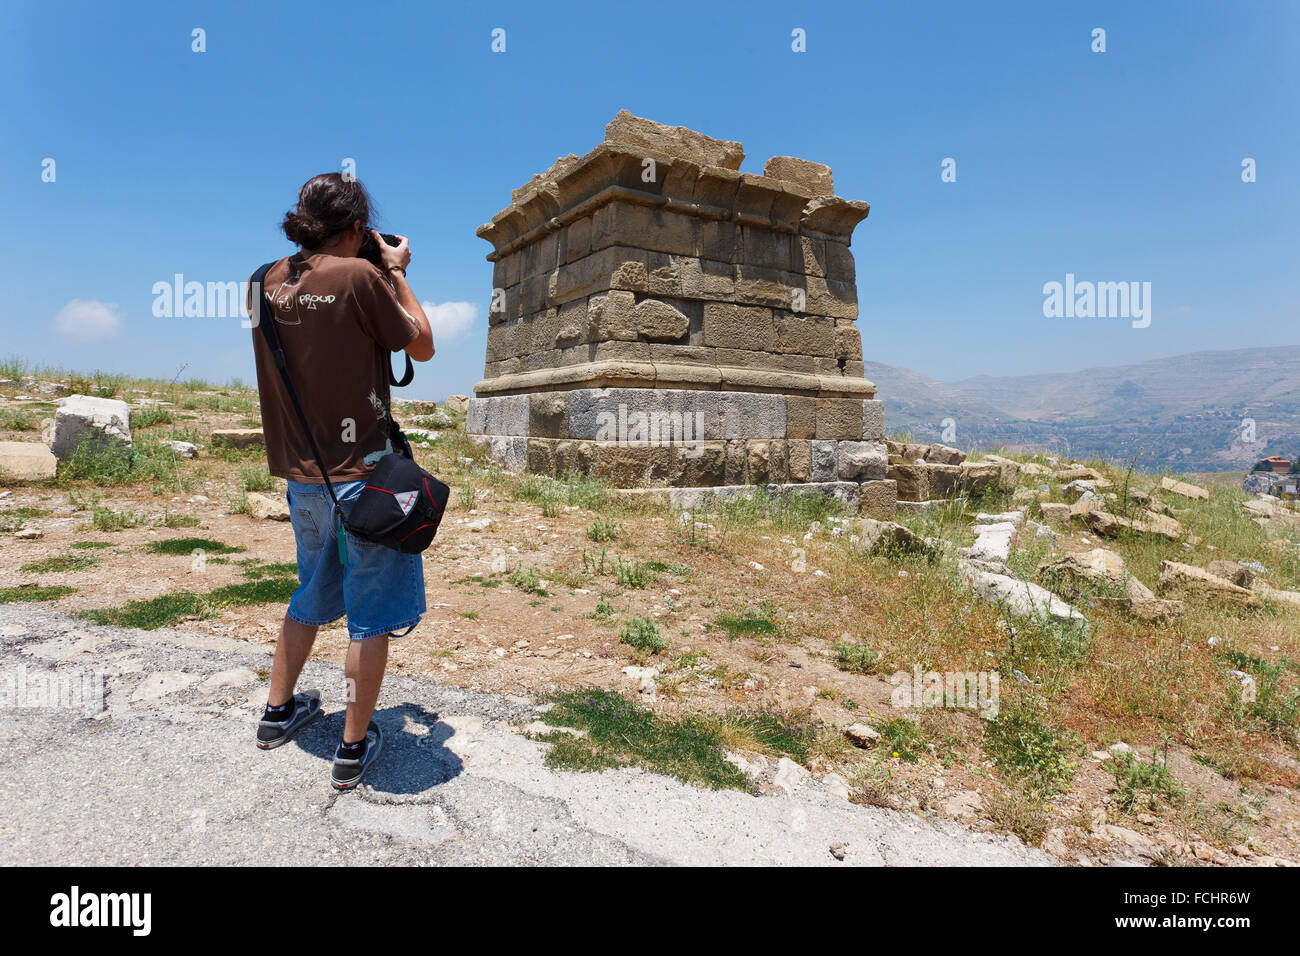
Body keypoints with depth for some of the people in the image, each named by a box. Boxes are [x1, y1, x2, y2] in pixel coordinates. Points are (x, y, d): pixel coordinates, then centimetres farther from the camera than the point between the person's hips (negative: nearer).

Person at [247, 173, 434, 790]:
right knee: (371, 611, 6)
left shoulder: (268, 283, 5)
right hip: (362, 471, -7)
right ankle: (354, 746, 15)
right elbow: (422, 347, -3)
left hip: (302, 476, 7)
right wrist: (396, 272, 5)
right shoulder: (359, 276, -14)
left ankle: (278, 712, 39)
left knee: (313, 594, 26)